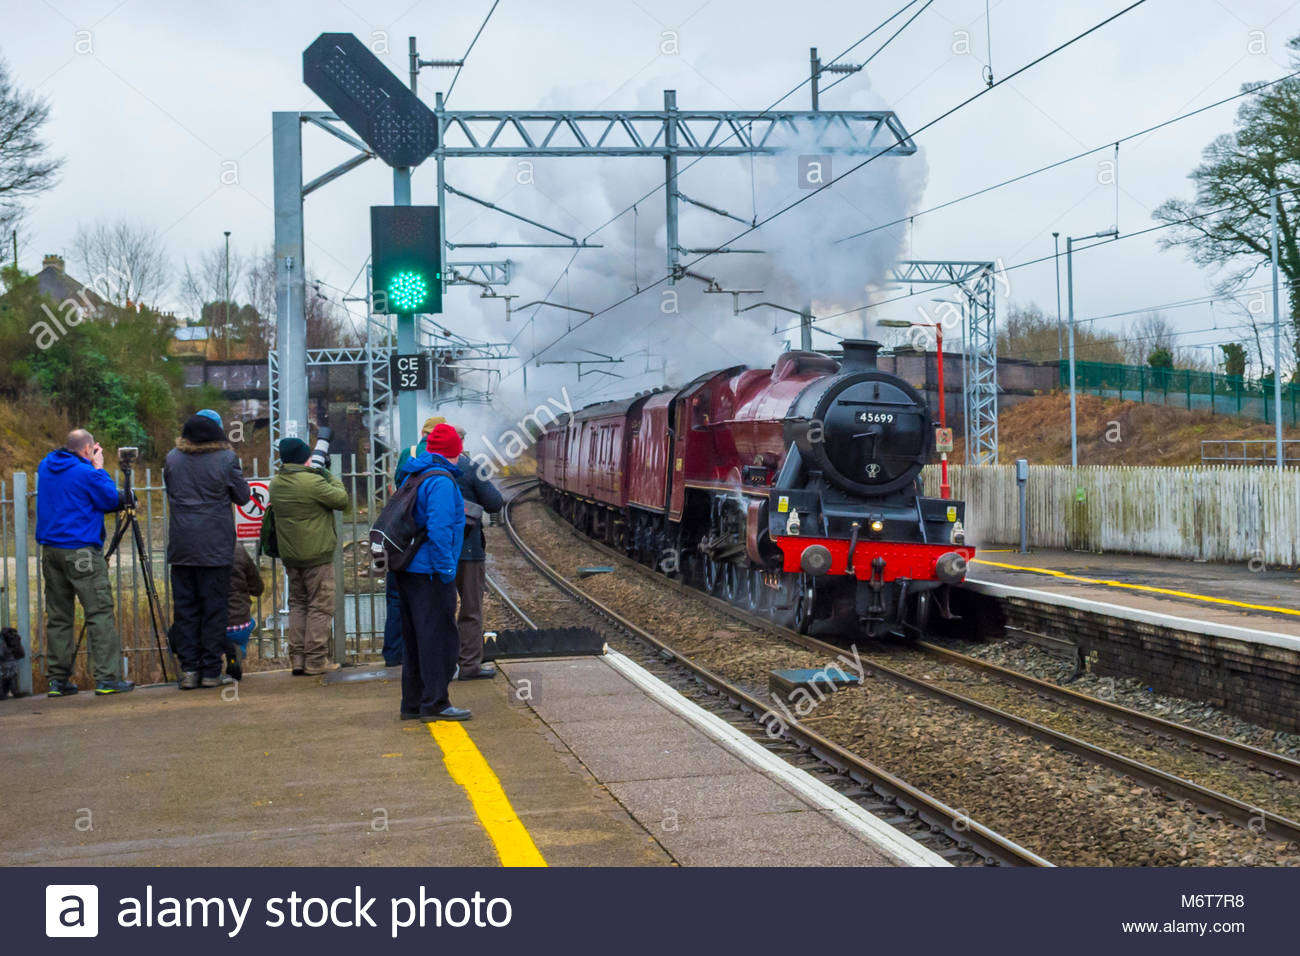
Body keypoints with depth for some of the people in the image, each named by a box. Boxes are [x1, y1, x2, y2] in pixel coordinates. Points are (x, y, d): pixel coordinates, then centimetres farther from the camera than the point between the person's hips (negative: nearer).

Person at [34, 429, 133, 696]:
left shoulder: (45, 466, 11)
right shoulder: (85, 472, -11)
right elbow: (110, 500, -4)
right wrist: (99, 468, 3)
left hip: (50, 550, 7)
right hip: (81, 551, -7)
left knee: (58, 615, 9)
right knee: (100, 612, -4)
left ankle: (57, 679, 9)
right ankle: (107, 677, -9)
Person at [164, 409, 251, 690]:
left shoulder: (172, 459, 3)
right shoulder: (226, 459, -7)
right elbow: (242, 497, 2)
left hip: (180, 547, 3)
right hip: (215, 545, -3)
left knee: (184, 607, 7)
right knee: (213, 607, 3)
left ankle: (188, 670, 5)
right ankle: (211, 671, 4)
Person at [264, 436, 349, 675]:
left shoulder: (275, 484, 5)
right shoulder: (313, 482, -18)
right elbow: (341, 500, -12)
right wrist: (331, 478, 4)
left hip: (290, 556, 7)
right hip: (317, 555, -7)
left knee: (297, 604, 15)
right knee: (320, 606, 0)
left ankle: (297, 658, 13)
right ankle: (316, 660, -1)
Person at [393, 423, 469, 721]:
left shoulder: (411, 476, 15)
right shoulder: (442, 482, -15)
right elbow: (439, 529, -23)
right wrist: (446, 570, -18)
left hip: (407, 570, 9)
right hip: (430, 573, -9)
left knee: (416, 638, 14)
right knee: (439, 637, -4)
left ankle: (413, 702, 18)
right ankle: (435, 703, -4)